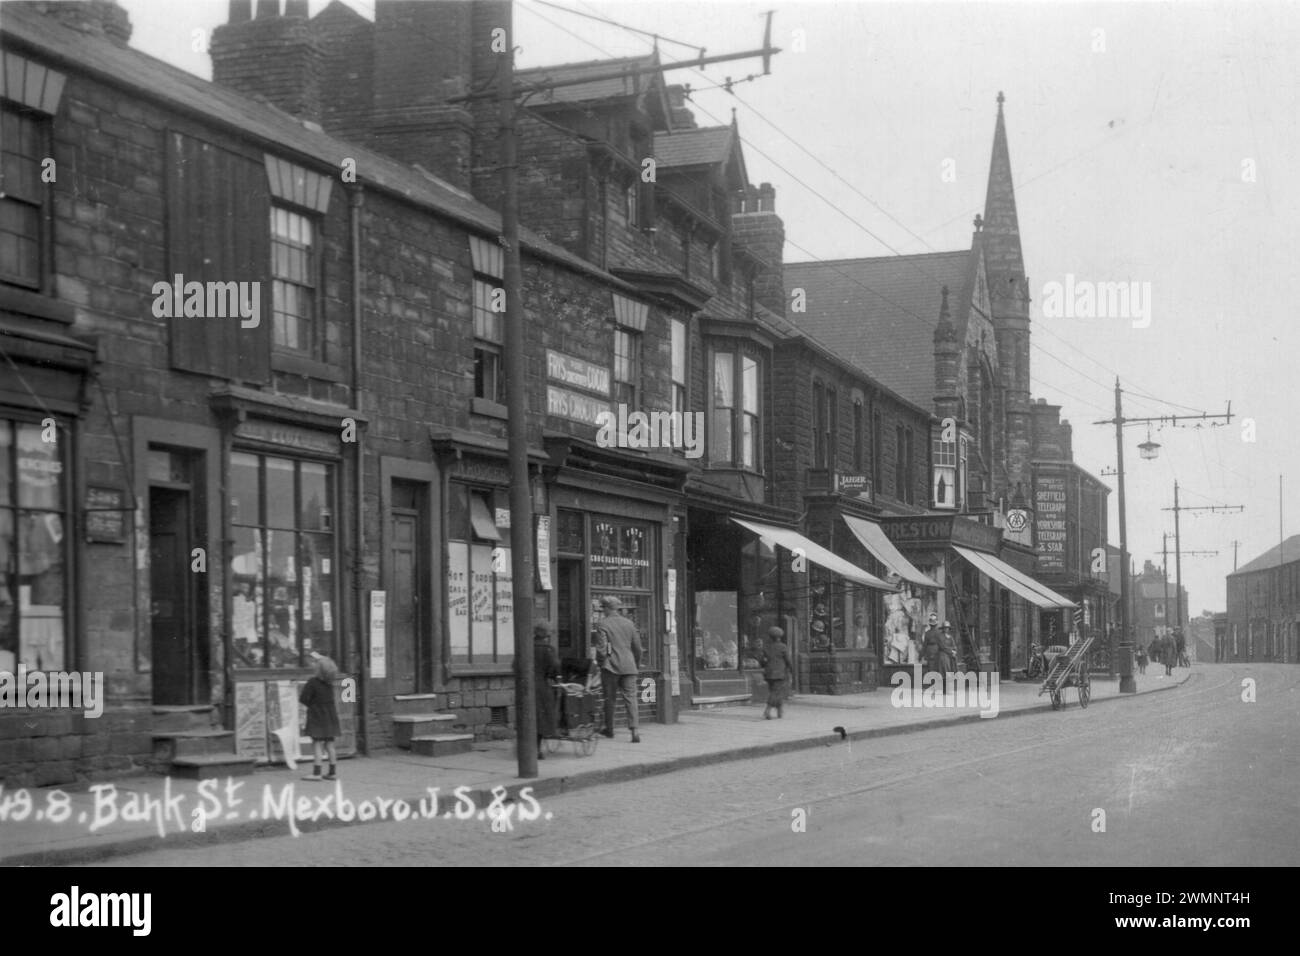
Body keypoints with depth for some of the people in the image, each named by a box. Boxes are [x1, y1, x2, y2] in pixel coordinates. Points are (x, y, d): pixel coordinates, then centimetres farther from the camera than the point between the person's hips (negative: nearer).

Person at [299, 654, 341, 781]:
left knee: (317, 743, -4)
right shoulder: (330, 683, 3)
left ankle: (316, 772, -8)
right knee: (329, 743, 10)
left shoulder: (313, 683, -16)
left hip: (317, 716, -6)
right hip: (330, 716, 6)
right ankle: (333, 772, 12)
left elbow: (303, 699, -15)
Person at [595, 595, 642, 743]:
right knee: (630, 697, -1)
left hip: (610, 666, -3)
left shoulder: (602, 624, -6)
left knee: (609, 697, 11)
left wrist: (602, 661, 0)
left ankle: (609, 729, 22)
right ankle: (634, 730, -13)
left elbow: (602, 646, -13)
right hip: (629, 667, 3)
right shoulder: (628, 623, 9)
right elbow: (637, 646, 12)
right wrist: (637, 663, 24)